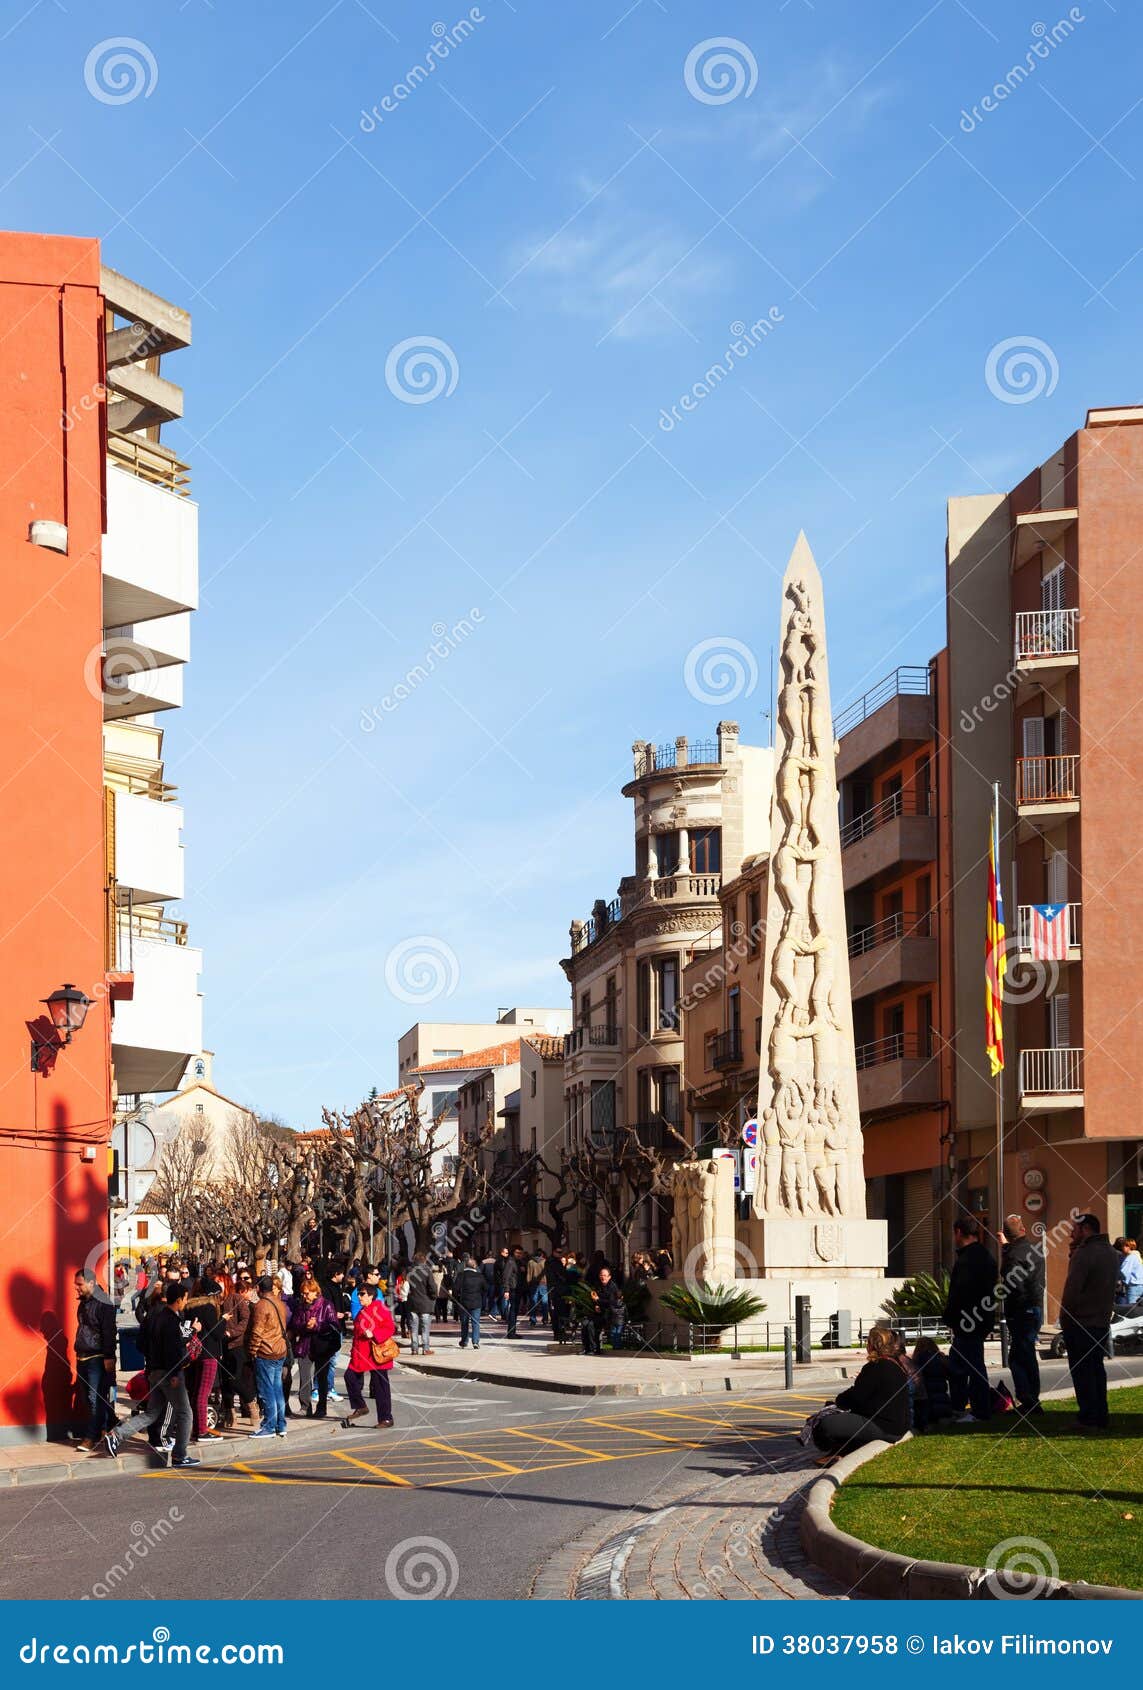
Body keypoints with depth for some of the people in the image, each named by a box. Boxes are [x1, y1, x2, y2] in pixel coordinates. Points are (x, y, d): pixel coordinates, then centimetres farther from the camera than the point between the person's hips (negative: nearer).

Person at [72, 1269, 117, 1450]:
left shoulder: (103, 1304, -11)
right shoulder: (83, 1302, 15)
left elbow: (109, 1332, -15)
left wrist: (109, 1357, -18)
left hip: (97, 1359, -8)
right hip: (82, 1358, 8)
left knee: (96, 1398, -9)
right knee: (91, 1398, 8)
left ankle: (92, 1436, -9)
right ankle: (104, 1428, 16)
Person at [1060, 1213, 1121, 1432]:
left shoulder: (1083, 1254, -17)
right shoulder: (1112, 1254, 12)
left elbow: (1072, 1290, -20)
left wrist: (1064, 1320, -9)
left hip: (1080, 1323, -8)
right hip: (1102, 1322, 8)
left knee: (1081, 1372, -2)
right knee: (1097, 1369, 14)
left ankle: (1089, 1420, -3)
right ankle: (1101, 1419, 15)